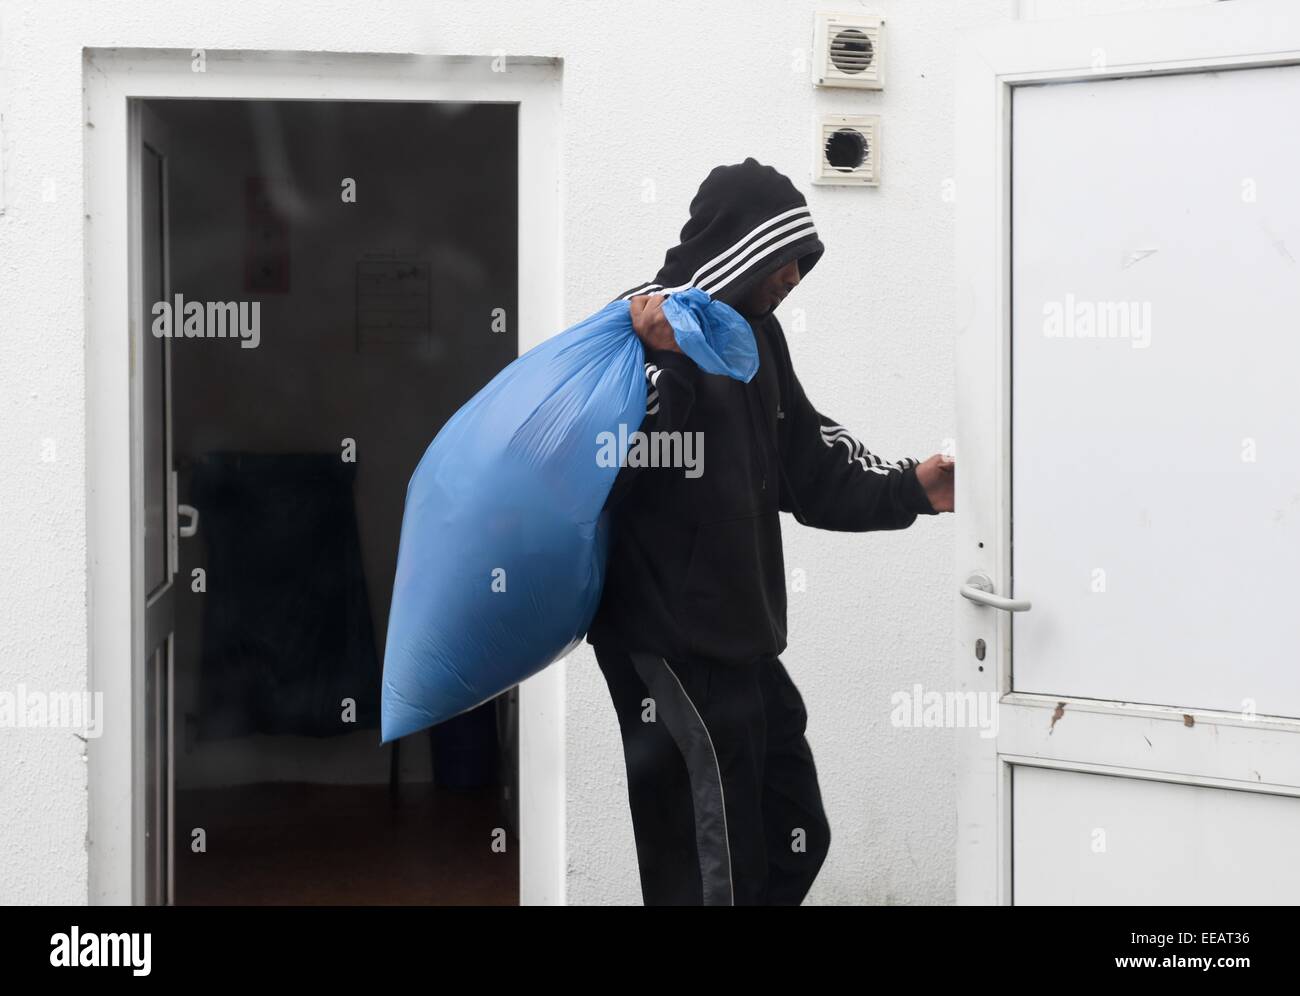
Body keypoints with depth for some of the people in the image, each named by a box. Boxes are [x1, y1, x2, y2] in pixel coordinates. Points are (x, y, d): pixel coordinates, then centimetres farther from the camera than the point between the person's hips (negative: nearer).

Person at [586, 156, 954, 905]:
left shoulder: (754, 332, 12)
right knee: (714, 870, -1)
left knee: (794, 843, 20)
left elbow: (808, 463, 18)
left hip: (741, 643, 9)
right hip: (669, 649, -9)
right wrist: (663, 360, -37)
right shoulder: (640, 332, -15)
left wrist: (909, 488, 7)